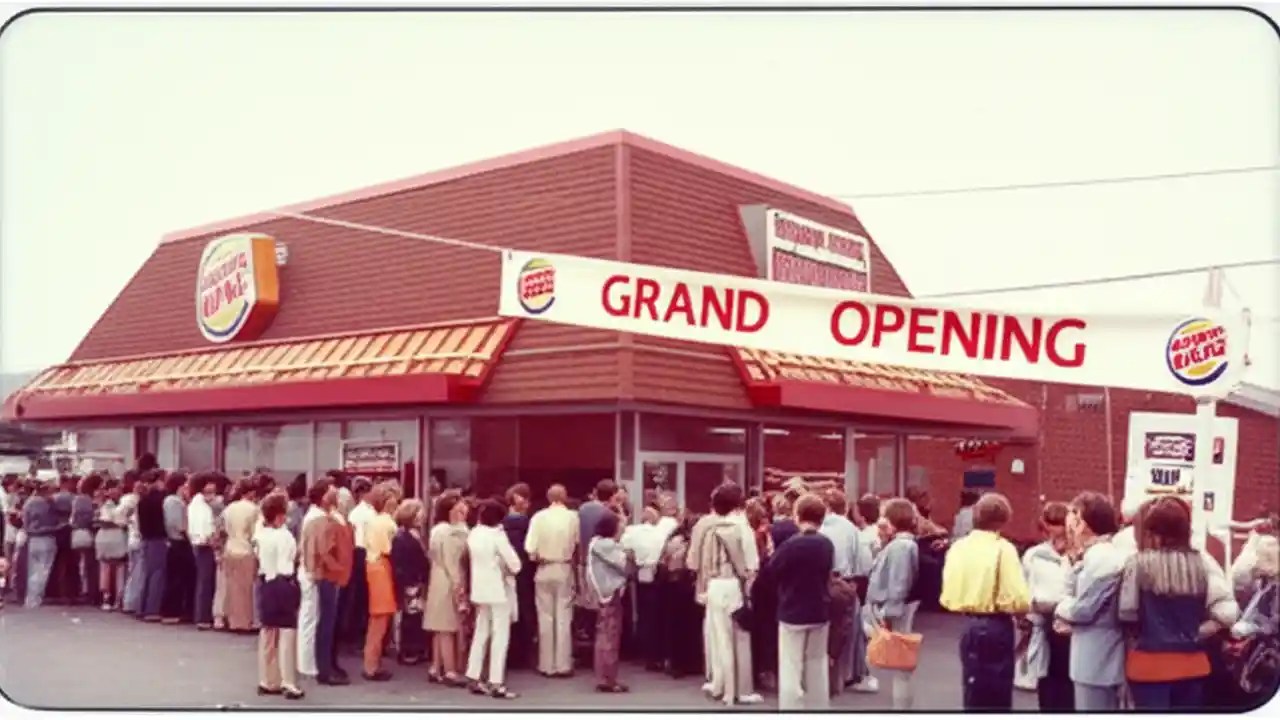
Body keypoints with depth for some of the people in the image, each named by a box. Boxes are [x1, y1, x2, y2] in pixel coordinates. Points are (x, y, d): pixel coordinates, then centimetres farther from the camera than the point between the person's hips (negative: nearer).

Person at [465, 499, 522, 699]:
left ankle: (475, 679, 17)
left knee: (481, 634, 15)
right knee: (500, 636, -2)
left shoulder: (473, 534, 4)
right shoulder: (497, 535, -16)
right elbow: (515, 565, -17)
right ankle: (495, 683, -3)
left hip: (480, 590, 7)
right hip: (499, 590, -7)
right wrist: (507, 569, 3)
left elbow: (472, 558, 12)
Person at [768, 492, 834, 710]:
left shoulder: (791, 544, -19)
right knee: (817, 666, 17)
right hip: (819, 612, 6)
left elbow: (768, 573, -10)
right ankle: (818, 706, 25)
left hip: (793, 613, -6)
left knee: (791, 669, 1)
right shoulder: (827, 544, -1)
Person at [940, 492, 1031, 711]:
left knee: (975, 694, 15)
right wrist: (1025, 606, 2)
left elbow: (948, 596, 4)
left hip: (968, 626, 5)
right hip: (996, 627, -5)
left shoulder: (958, 547, 3)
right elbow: (1019, 600, -19)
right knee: (997, 696, 5)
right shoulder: (1003, 548, -12)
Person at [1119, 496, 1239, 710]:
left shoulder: (1137, 564, -11)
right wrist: (1196, 633, 5)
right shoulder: (1201, 564, -1)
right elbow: (1227, 612, -7)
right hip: (1192, 664, 4)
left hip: (1149, 664, -4)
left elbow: (1127, 614, -8)